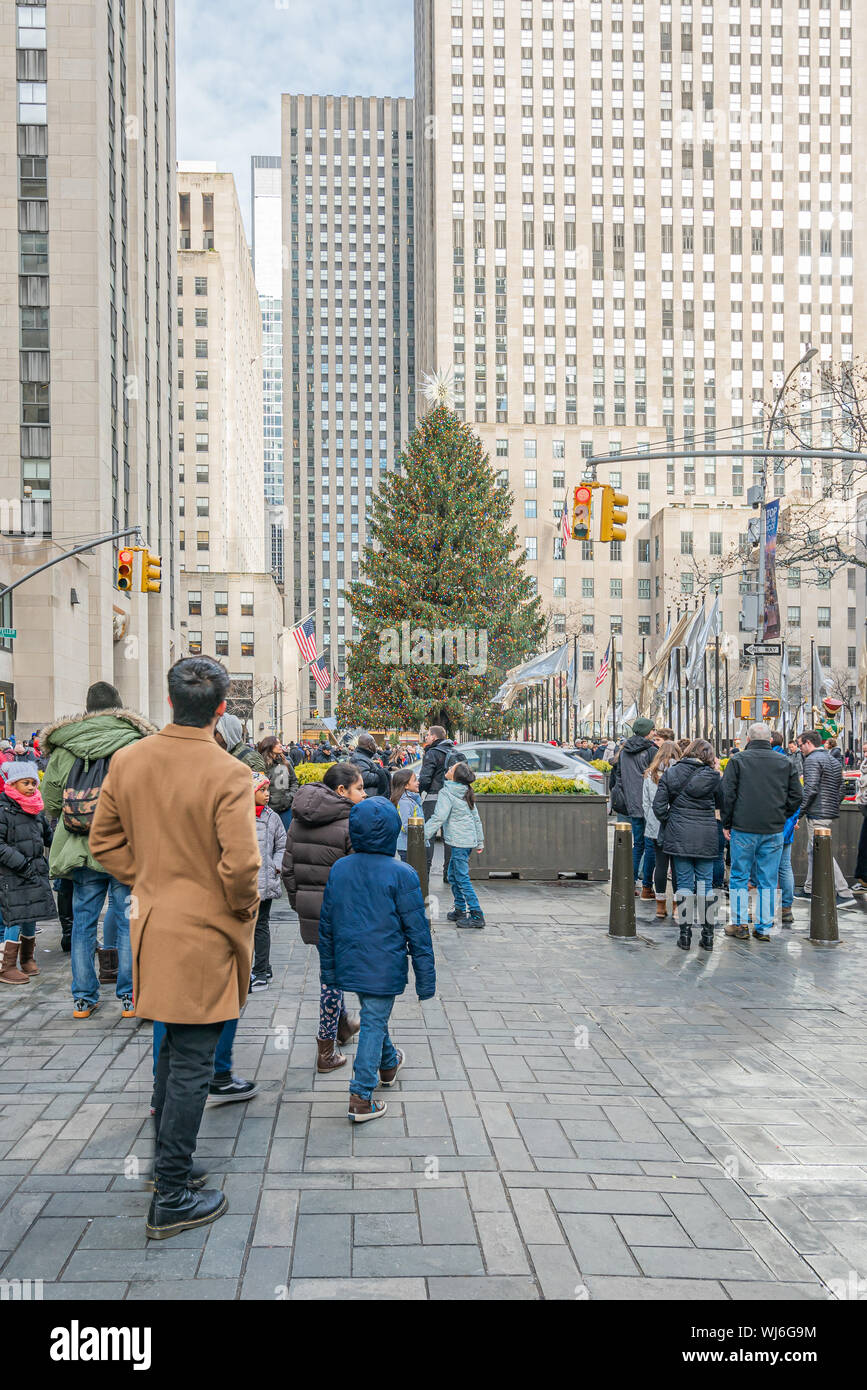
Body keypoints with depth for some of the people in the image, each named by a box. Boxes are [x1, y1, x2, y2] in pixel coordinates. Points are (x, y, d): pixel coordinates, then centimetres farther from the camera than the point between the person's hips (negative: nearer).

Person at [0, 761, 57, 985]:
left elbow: (48, 836, 24)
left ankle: (27, 959, 30)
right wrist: (21, 864, -18)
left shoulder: (36, 810, 12)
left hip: (37, 873, 7)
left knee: (31, 918, 14)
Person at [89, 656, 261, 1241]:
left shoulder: (127, 760, -2)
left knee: (173, 1049, 23)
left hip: (154, 923, 7)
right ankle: (172, 1200, 15)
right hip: (206, 934, -6)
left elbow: (106, 841, 6)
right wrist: (245, 909, -5)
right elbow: (240, 865, -24)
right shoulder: (228, 774, -21)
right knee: (192, 1064, 5)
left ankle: (169, 1164, 38)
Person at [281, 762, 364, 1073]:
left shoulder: (299, 820, 5)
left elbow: (287, 868, 9)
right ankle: (326, 1052, 15)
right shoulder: (351, 824, -16)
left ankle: (342, 1023, 43)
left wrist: (298, 901, 18)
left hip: (308, 908, 6)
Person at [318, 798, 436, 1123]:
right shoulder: (402, 874, -15)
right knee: (373, 1023, 4)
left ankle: (388, 1063, 48)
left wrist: (329, 969, 17)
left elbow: (326, 924, 6)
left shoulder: (339, 869, -1)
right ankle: (361, 1099, 6)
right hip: (385, 966, -5)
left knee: (373, 1015, 25)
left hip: (349, 961, 5)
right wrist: (426, 978, -2)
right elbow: (417, 931, -10)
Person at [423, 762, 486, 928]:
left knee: (462, 879, -5)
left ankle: (477, 915, -4)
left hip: (459, 842, -9)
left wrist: (422, 835, -16)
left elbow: (438, 818, -20)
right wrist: (479, 842, 23)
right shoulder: (466, 793, 13)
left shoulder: (446, 793, -13)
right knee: (453, 877, 17)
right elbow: (476, 818, 17)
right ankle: (460, 911, 23)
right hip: (468, 840, 9)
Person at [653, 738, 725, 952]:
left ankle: (685, 934, 6)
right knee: (706, 884, 7)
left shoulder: (671, 773, -1)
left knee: (684, 883, 6)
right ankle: (708, 936, 11)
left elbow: (659, 806, -4)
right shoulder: (713, 776, -4)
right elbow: (722, 804, 10)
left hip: (679, 836, 0)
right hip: (706, 838, 0)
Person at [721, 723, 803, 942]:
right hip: (774, 831, 3)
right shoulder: (785, 762, 6)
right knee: (768, 881, 8)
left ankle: (740, 924, 11)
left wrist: (726, 824, 3)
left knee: (739, 877, 9)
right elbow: (796, 795, 8)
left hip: (743, 829, -2)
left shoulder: (737, 761, -4)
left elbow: (727, 795, -6)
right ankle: (764, 928, 11)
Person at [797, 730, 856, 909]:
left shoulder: (812, 760, -12)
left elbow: (811, 789, -21)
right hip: (832, 813, 10)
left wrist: (800, 812, -14)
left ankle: (845, 894, -11)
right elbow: (840, 790, 18)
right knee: (812, 851, 17)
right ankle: (809, 889, 24)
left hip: (818, 814, -10)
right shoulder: (834, 760, 17)